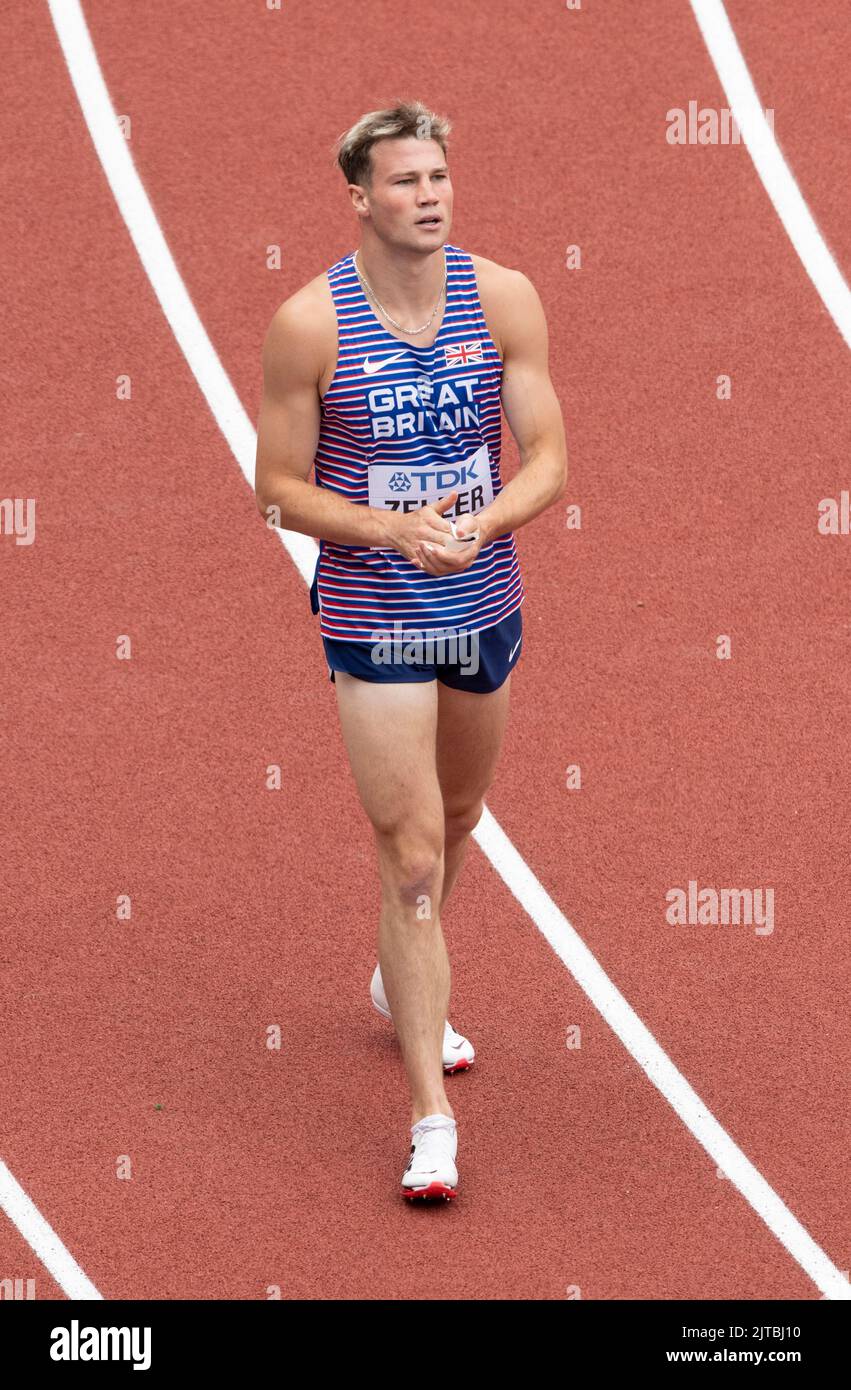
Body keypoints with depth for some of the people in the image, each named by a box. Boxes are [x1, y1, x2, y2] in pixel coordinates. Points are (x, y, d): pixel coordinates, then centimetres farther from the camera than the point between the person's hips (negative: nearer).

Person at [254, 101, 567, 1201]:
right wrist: (394, 530, -23)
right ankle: (431, 1119, -3)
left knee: (456, 819, 24)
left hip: (487, 608, 4)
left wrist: (478, 524, -23)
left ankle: (402, 985, 54)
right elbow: (279, 487, -7)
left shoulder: (502, 298, -5)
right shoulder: (309, 323, -14)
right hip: (373, 623, -4)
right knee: (411, 858, -7)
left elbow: (548, 460, -3)